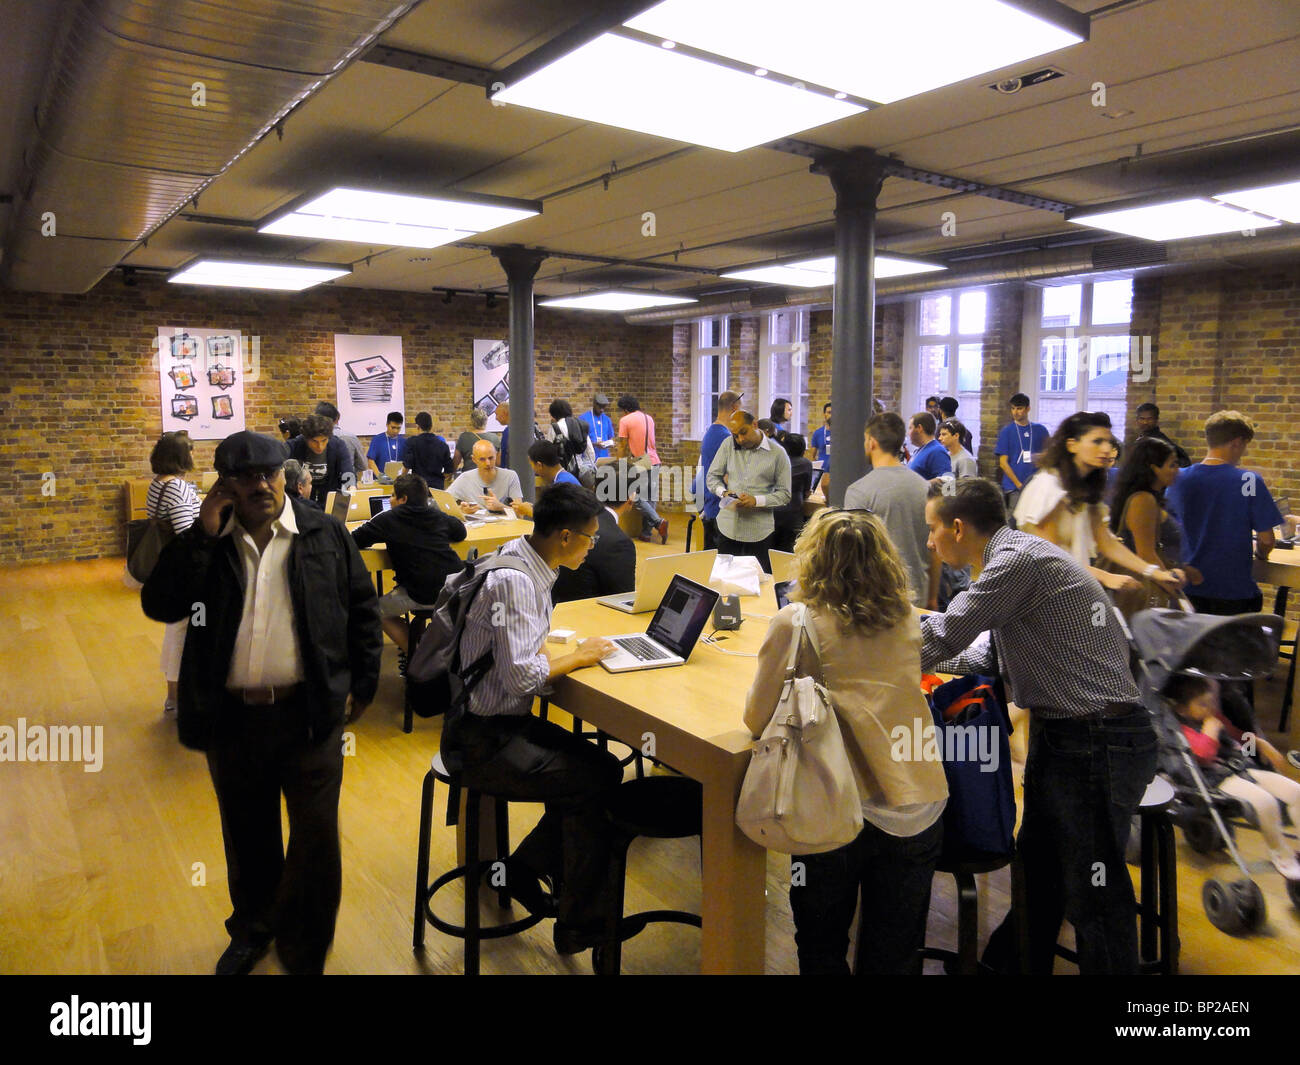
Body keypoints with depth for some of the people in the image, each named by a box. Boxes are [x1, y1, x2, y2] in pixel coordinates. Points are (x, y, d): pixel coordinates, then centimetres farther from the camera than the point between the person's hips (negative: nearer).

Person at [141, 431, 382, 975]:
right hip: (231, 718, 2)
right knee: (247, 837, 21)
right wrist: (203, 535, -15)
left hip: (310, 714, -2)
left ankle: (304, 949, 28)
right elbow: (159, 604, -10)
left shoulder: (325, 534, -2)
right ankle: (252, 929, 46)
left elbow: (362, 611, 3)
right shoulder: (203, 543, 2)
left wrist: (361, 684, 1)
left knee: (316, 839, 6)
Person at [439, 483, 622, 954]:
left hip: (507, 721, 9)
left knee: (604, 767, 4)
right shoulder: (513, 580, -25)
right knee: (592, 783, -14)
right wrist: (579, 656, -14)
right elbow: (522, 676, -29)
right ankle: (582, 927, 3)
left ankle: (523, 870, 19)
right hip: (480, 738, -9)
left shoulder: (527, 565, 4)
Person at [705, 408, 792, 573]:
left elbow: (785, 494, -4)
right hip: (728, 525, 3)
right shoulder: (728, 444, 6)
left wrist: (757, 501, -18)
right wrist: (723, 492, -11)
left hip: (759, 531, -2)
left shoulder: (777, 453, -3)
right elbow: (712, 476, 10)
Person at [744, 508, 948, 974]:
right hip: (920, 811, 4)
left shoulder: (795, 624, -11)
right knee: (895, 957, 21)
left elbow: (756, 720, -8)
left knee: (822, 951, 21)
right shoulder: (906, 620, 3)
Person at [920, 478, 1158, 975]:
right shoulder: (1016, 555, 12)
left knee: (1094, 897, 0)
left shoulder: (1019, 560, -19)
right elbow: (992, 652, 18)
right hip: (1062, 735, 10)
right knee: (1036, 873, 22)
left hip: (1098, 742, -10)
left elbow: (947, 635, -17)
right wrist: (928, 662, 13)